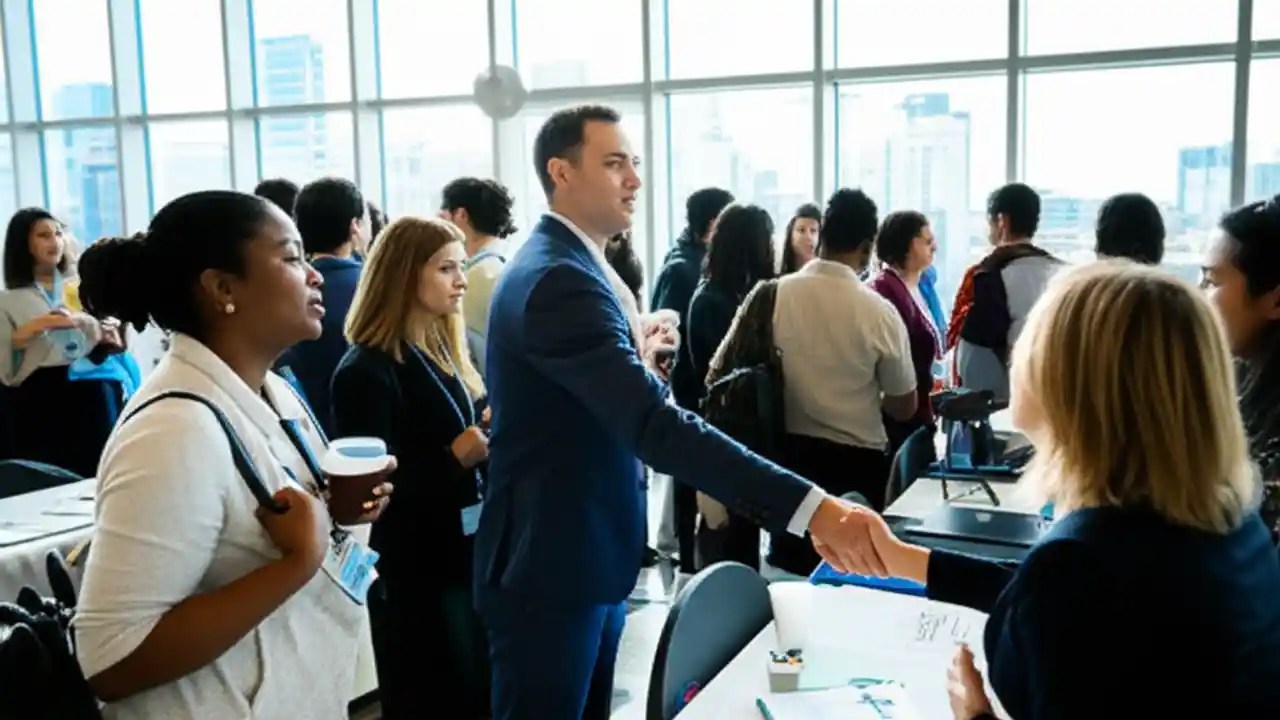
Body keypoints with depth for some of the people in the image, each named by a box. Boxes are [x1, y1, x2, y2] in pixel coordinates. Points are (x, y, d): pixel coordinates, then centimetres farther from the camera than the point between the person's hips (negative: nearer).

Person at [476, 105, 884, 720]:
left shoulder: (565, 266, 10)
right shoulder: (558, 278, -25)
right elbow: (657, 425, -36)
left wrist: (636, 360, 3)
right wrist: (812, 509, -40)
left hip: (587, 559, 10)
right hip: (551, 569, -10)